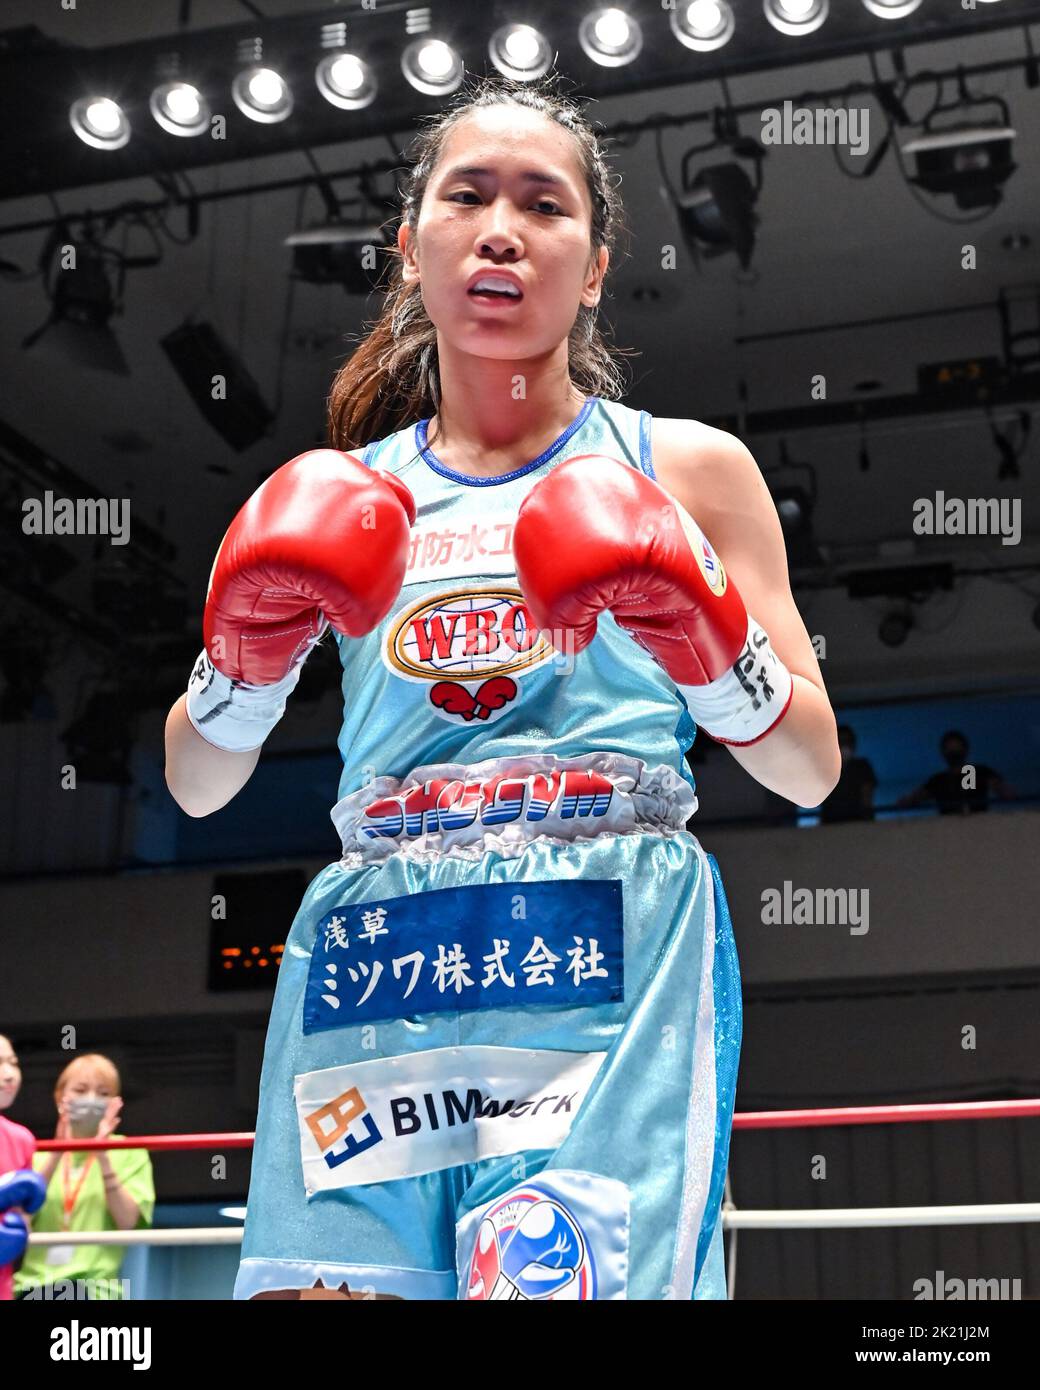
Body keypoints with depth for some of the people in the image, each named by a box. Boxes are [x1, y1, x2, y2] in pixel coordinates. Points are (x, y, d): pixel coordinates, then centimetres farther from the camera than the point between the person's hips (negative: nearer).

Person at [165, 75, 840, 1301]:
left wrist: (710, 647, -8)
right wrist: (247, 656, -3)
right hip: (372, 962, 2)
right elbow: (196, 787, 16)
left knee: (561, 1271, -15)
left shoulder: (685, 469, 11)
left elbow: (812, 769, 10)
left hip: (613, 956, -2)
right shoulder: (348, 499, 15)